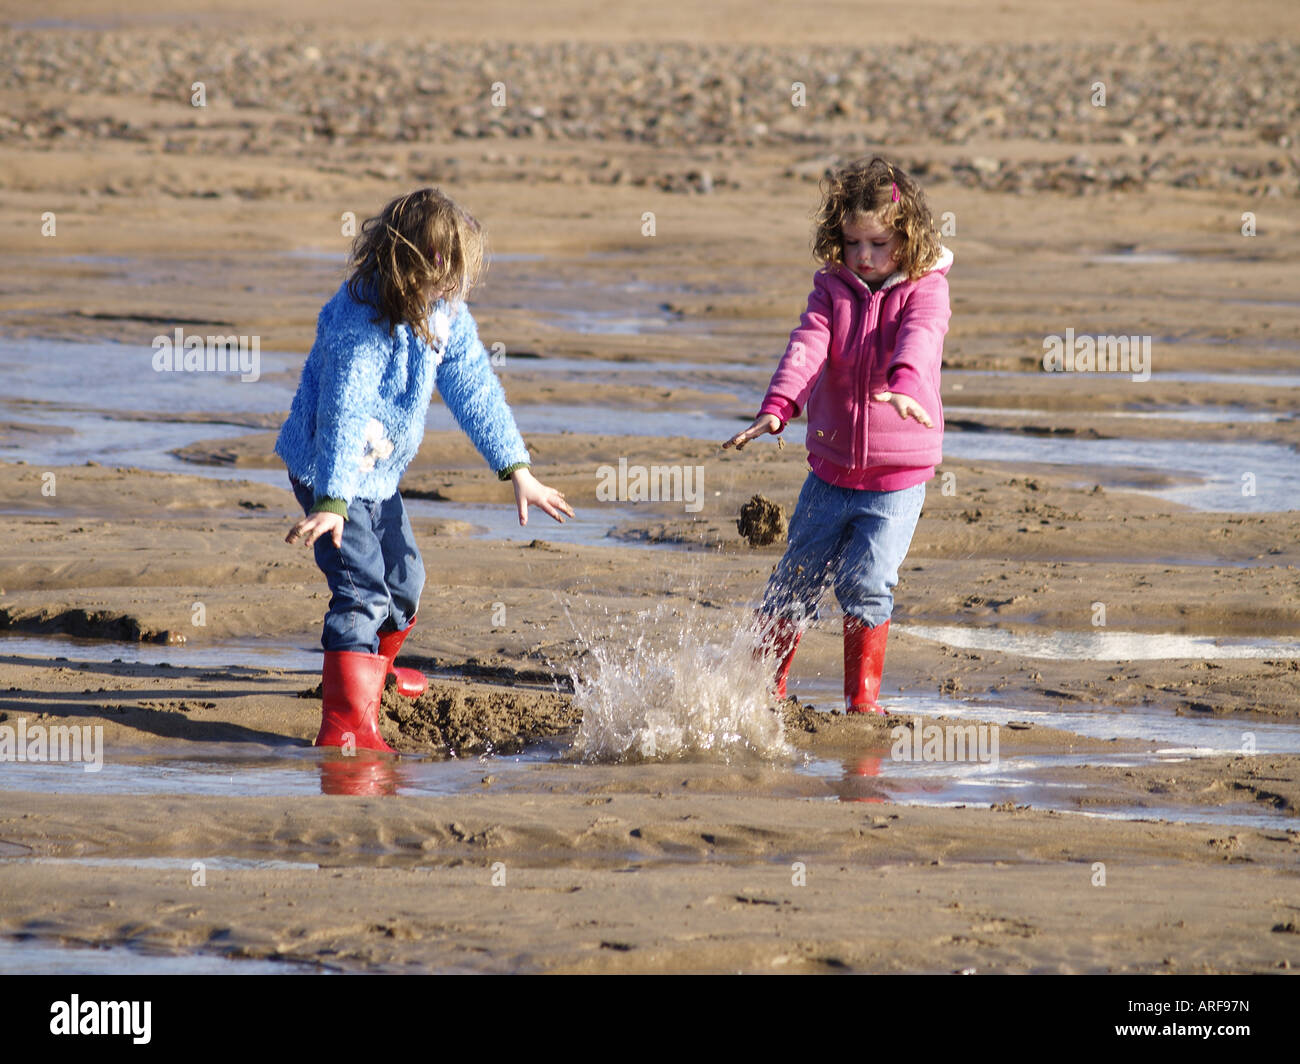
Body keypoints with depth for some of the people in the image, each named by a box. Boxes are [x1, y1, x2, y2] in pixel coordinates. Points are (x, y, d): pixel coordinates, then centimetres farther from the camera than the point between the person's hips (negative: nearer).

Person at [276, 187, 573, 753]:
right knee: (363, 589, -21)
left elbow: (474, 389, 1)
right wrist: (333, 502, -43)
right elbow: (343, 414, -36)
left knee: (403, 579, 23)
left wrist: (518, 471, -1)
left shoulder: (445, 310, -5)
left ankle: (373, 667, 51)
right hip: (327, 470, -9)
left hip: (379, 473, 9)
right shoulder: (359, 319, -30)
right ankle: (345, 723, -26)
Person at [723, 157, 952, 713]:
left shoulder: (924, 289, -7)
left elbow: (919, 341, -28)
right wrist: (777, 407, -33)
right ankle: (765, 687, 24)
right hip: (830, 473, 3)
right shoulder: (832, 288, 1)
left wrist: (904, 387, -50)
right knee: (797, 579, 8)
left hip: (898, 478, -3)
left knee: (866, 585, -9)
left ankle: (861, 697, 7)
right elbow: (806, 348, -15)